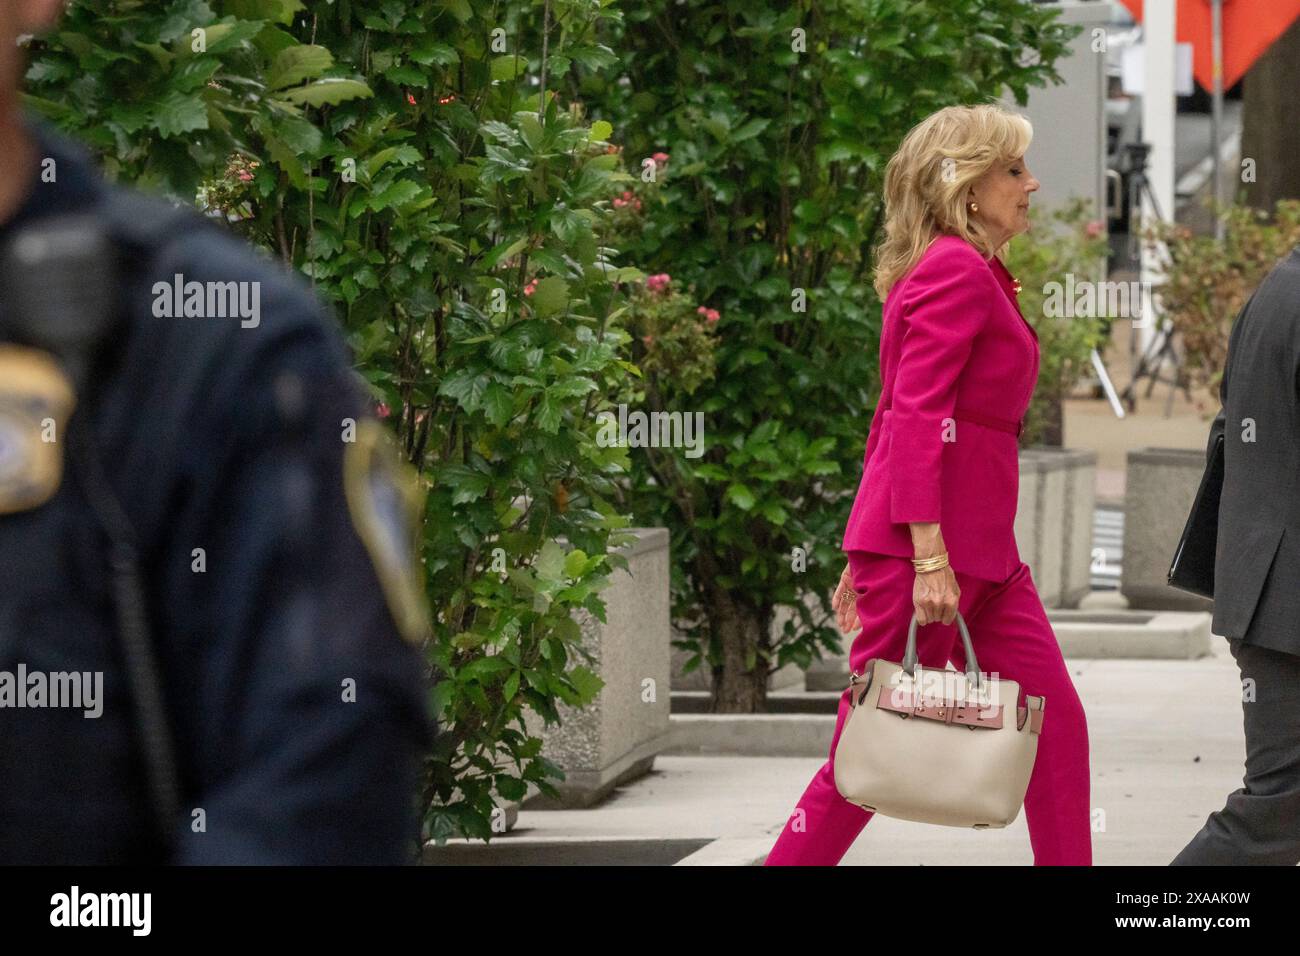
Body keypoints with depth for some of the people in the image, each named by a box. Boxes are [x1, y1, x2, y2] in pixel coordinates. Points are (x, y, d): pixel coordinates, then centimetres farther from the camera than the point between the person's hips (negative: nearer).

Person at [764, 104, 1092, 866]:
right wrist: (928, 557, -24)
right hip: (926, 539, -10)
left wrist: (868, 557, 20)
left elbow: (899, 415, 20)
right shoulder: (959, 272, -12)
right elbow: (916, 416, -20)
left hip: (981, 543, 10)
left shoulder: (975, 274, 18)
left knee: (1056, 719, 6)